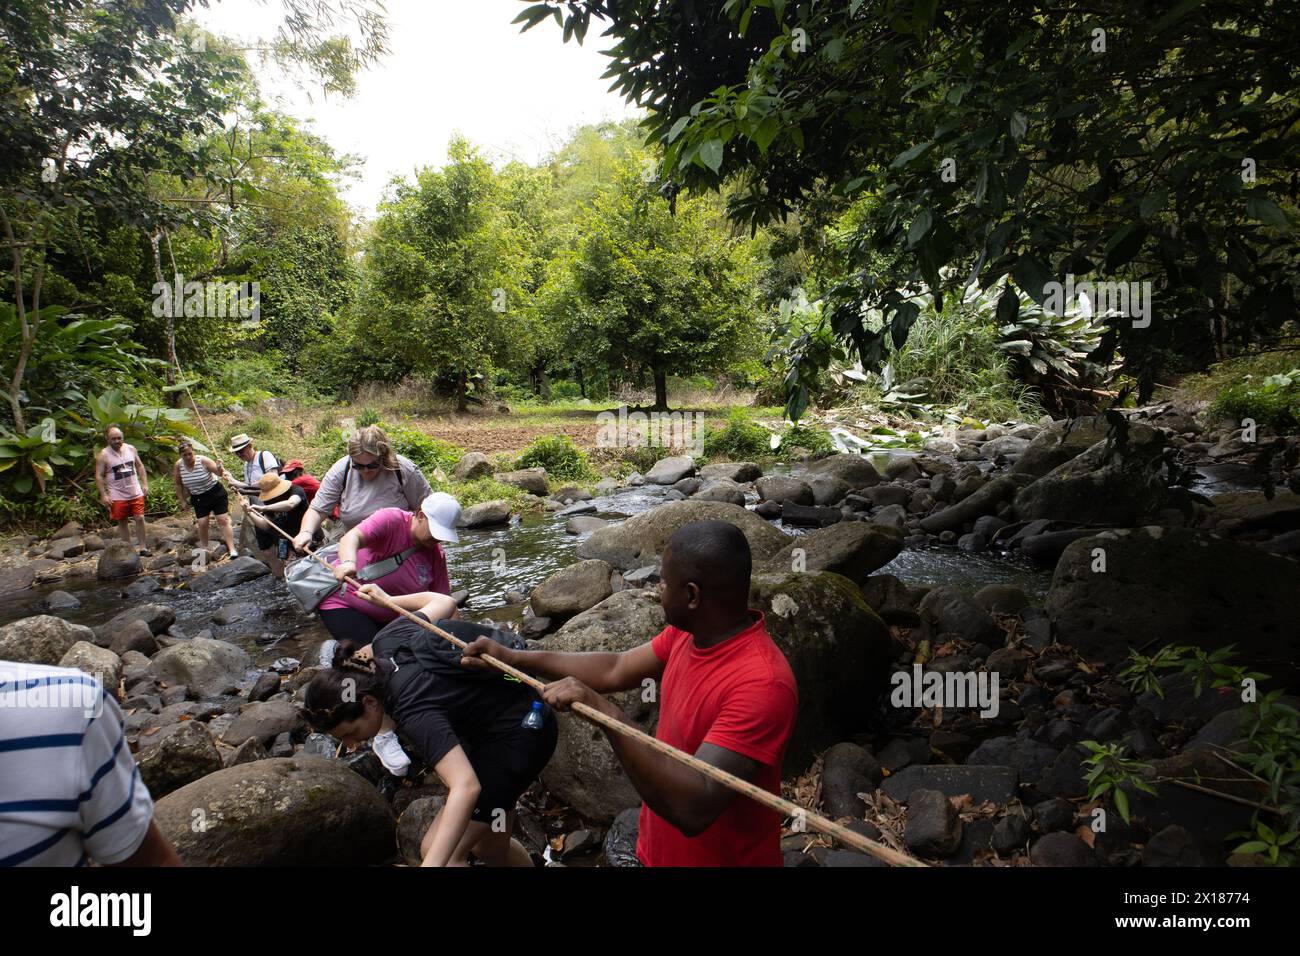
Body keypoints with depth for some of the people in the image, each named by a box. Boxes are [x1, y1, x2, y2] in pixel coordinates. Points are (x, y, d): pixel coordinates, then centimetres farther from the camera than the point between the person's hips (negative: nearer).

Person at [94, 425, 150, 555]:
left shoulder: (131, 449, 3)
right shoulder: (103, 455, -8)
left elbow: (139, 466, 14)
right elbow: (99, 476, -6)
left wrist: (144, 484, 7)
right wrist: (104, 495, -12)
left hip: (136, 493, 2)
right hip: (117, 496, -2)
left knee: (140, 518, -2)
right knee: (123, 522, 6)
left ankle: (143, 547, 5)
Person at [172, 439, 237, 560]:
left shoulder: (203, 460, -20)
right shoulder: (179, 465, -9)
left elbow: (219, 472, -23)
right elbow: (178, 483, 5)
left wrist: (219, 468, -47)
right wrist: (182, 499, 8)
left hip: (216, 493, -3)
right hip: (198, 498, 4)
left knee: (223, 520, -7)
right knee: (202, 523, -1)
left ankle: (232, 549, -8)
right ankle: (203, 549, 16)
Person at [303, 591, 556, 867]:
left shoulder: (415, 711, -34)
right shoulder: (387, 640, -12)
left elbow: (466, 786, -43)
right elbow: (444, 602, 6)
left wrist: (431, 864, -51)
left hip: (519, 736, -9)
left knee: (439, 852, -12)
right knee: (490, 847, 22)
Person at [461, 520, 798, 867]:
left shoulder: (762, 685, -33)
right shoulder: (690, 630, -7)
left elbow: (695, 809, -38)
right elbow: (616, 670, 5)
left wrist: (604, 712, -41)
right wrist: (514, 658, 5)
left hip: (720, 857, -7)